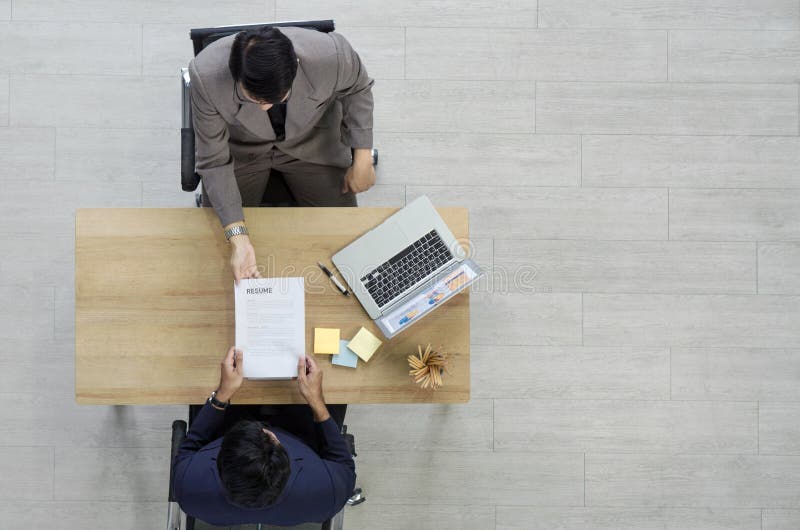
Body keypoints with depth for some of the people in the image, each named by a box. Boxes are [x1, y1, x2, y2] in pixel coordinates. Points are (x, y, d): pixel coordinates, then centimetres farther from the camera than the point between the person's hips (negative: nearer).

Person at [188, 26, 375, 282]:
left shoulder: (331, 54, -37)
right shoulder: (205, 75, -38)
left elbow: (357, 88, -10)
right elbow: (214, 161, -26)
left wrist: (362, 159, -12)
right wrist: (237, 237, -35)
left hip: (311, 142, 1)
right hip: (240, 150, 0)